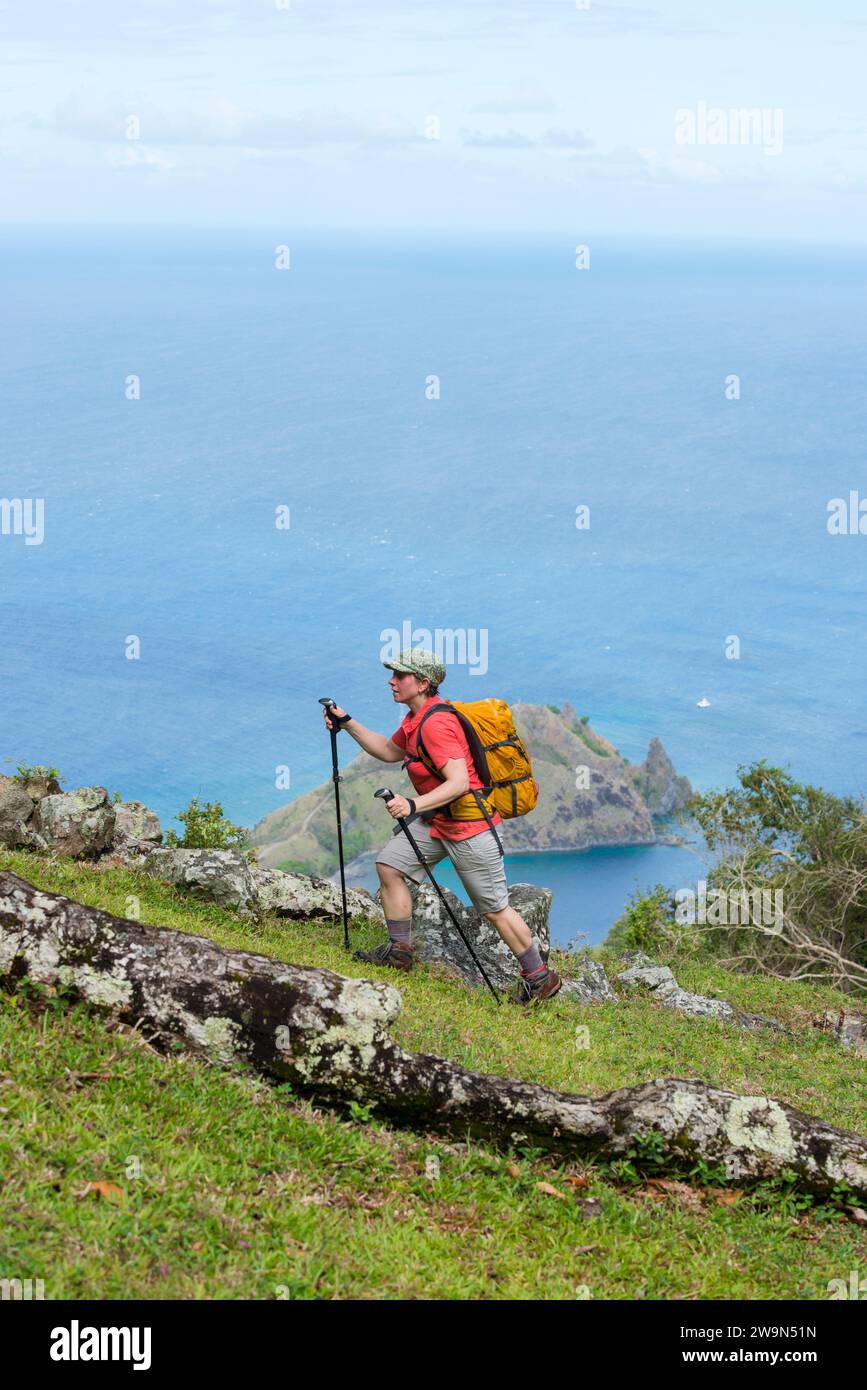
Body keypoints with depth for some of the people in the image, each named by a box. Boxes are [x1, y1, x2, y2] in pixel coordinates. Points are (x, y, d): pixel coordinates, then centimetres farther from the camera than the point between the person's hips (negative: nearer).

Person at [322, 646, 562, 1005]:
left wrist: (413, 805, -41)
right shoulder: (416, 718, 8)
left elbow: (459, 783, -31)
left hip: (468, 825, -10)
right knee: (389, 864, 5)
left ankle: (540, 978, 11)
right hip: (437, 820, 10)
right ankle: (400, 950, 13)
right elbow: (390, 751, 24)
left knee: (495, 909, -2)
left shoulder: (437, 724, -24)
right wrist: (348, 724, 16)